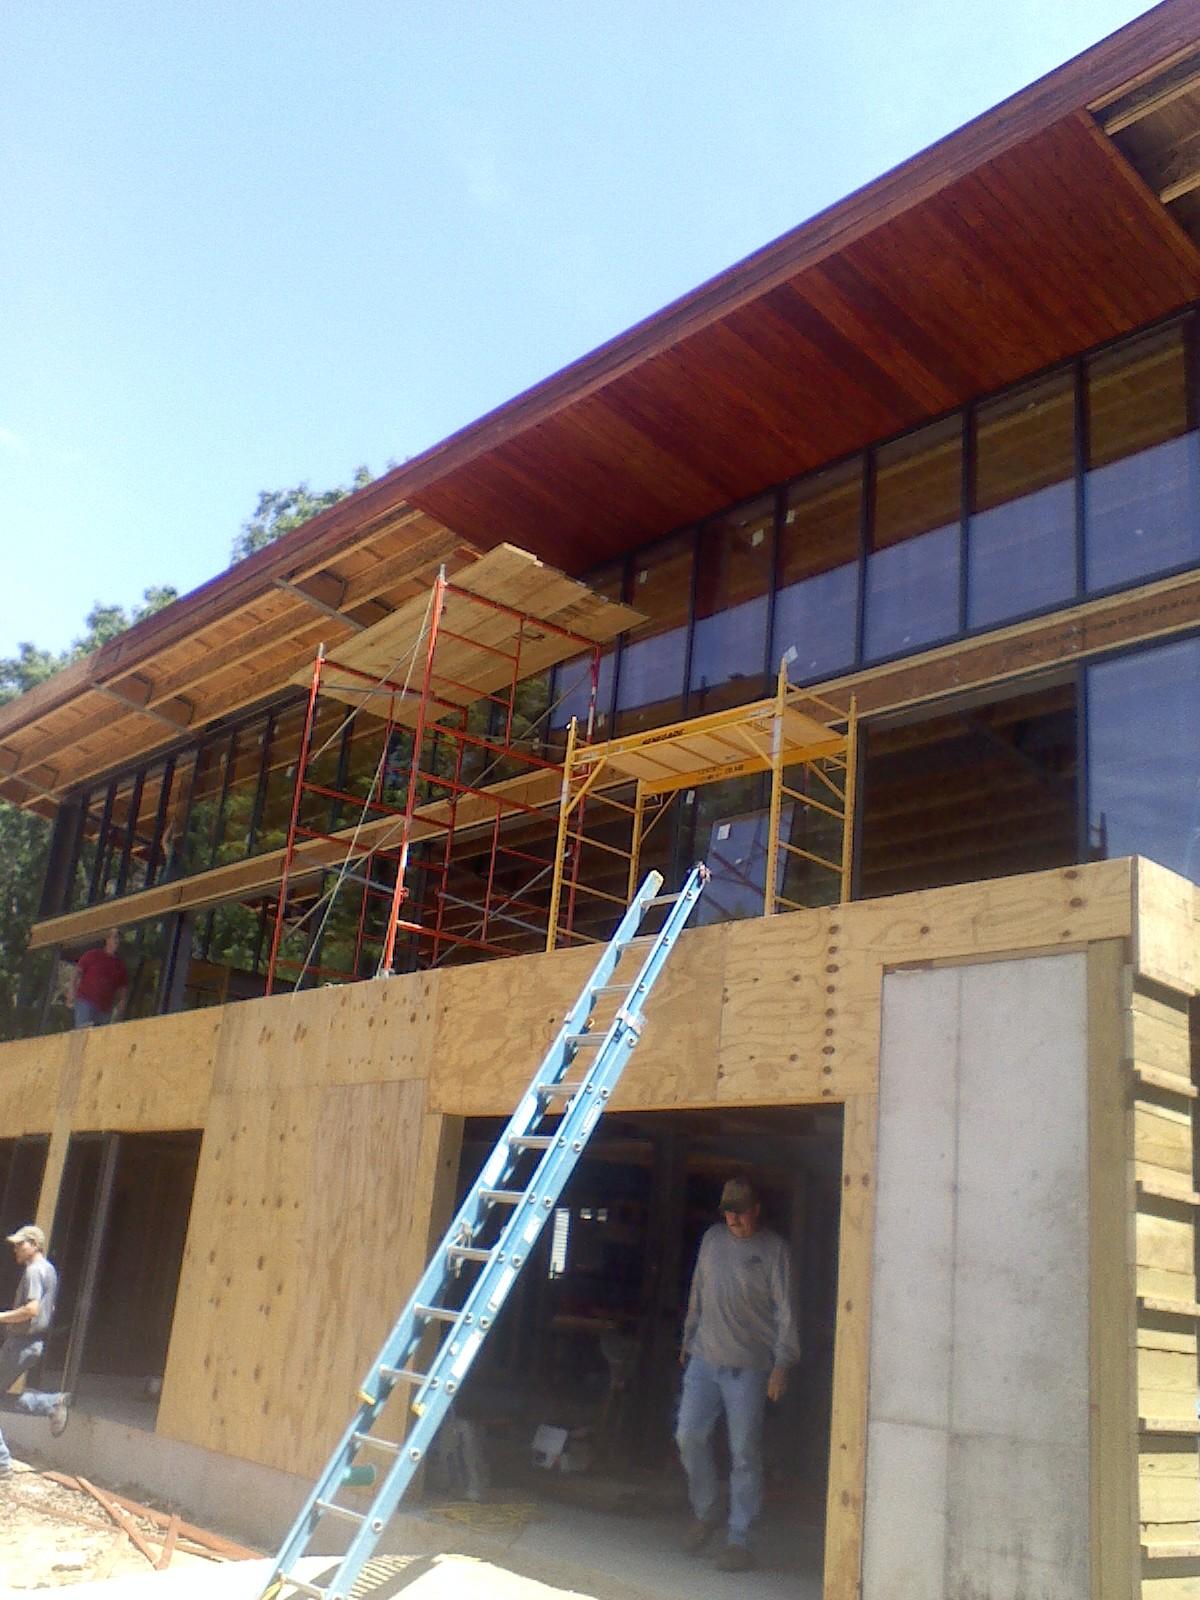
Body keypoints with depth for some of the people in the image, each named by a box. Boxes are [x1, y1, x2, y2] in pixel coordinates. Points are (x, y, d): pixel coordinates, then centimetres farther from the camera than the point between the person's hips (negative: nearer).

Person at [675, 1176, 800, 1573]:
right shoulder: (713, 1238, 9)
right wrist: (688, 1341, 21)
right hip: (704, 1361, 5)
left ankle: (739, 1539, 9)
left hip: (748, 1368, -5)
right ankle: (704, 1514, 23)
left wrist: (782, 1365, -15)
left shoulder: (773, 1249, -6)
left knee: (744, 1452, -1)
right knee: (689, 1436, 1)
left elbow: (784, 1310, -8)